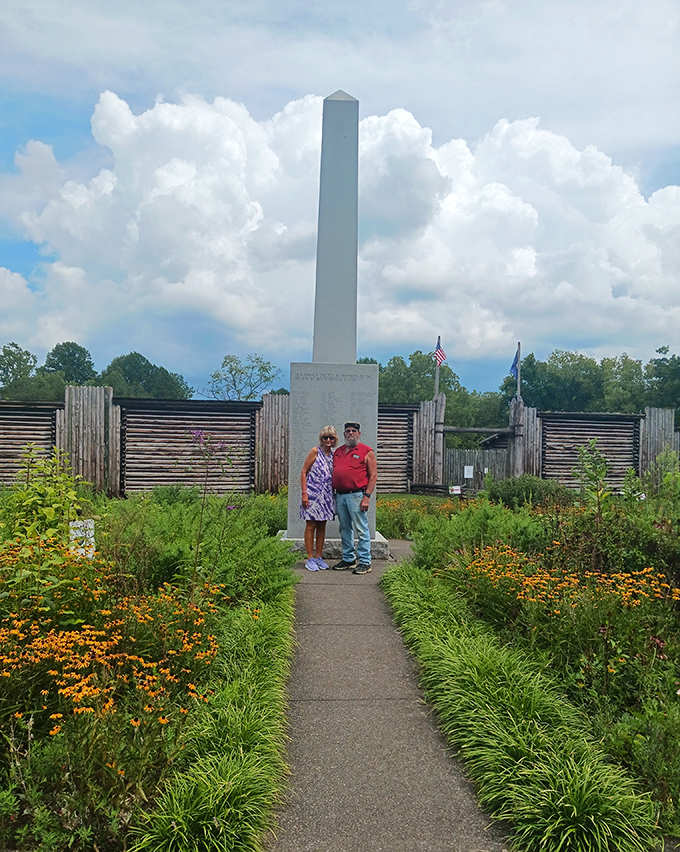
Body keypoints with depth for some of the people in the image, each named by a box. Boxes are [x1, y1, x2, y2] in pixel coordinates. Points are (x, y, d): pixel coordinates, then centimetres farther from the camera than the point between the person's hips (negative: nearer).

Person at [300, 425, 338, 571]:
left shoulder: (333, 455, 10)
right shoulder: (315, 451, -6)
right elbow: (304, 472, -7)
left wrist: (334, 493, 11)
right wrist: (304, 493, -14)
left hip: (326, 496, 6)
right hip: (312, 494, -6)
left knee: (322, 526, 10)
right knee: (311, 526, -1)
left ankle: (319, 557, 19)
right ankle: (310, 559, 5)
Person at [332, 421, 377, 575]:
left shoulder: (366, 451, -1)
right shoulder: (338, 452, 17)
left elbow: (373, 476, -5)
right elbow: (333, 474, 22)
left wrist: (367, 496, -12)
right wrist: (332, 493, 12)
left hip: (356, 495, -6)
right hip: (340, 496, 6)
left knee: (361, 530, -4)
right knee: (345, 529, 12)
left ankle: (365, 562, 2)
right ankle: (348, 559, 22)